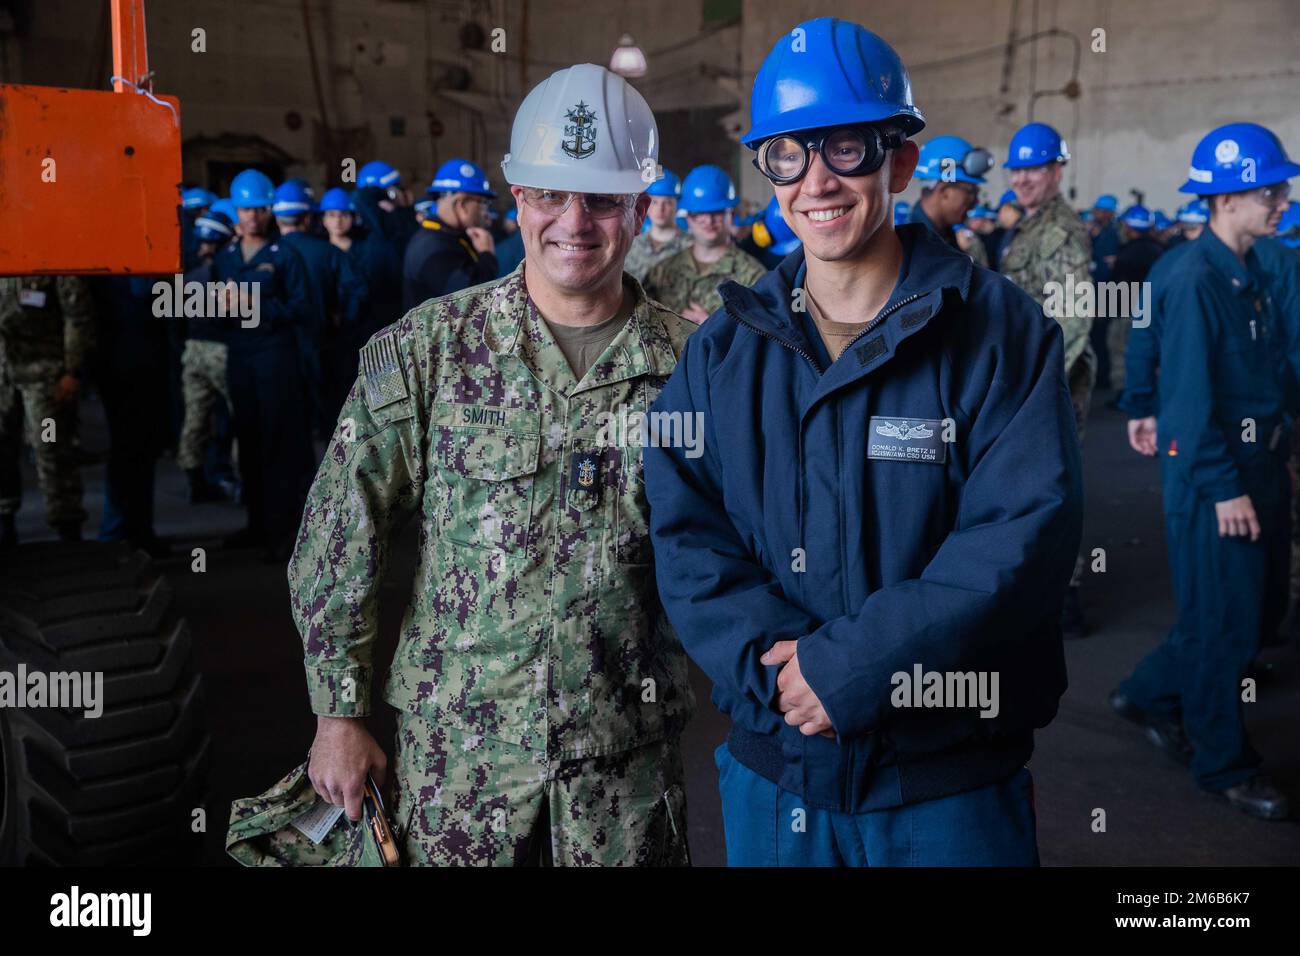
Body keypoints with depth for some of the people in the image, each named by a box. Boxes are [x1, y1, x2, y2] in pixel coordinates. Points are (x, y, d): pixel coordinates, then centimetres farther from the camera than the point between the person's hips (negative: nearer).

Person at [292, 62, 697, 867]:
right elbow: (340, 539, -4)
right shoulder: (425, 349, -6)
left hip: (631, 758, 1)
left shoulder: (691, 365, -3)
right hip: (459, 750, 0)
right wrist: (340, 712, -3)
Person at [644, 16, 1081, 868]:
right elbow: (685, 535, -3)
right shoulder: (723, 350, 2)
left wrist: (851, 667, -22)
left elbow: (1025, 535, -16)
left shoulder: (1002, 332, -8)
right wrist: (772, 659, -19)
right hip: (771, 772, 3)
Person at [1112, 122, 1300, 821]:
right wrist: (1224, 489, -19)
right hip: (1214, 475, -9)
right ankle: (1223, 765, 19)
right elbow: (1191, 395, -20)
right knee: (1225, 623, 3)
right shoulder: (1197, 278, -18)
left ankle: (1149, 696, 34)